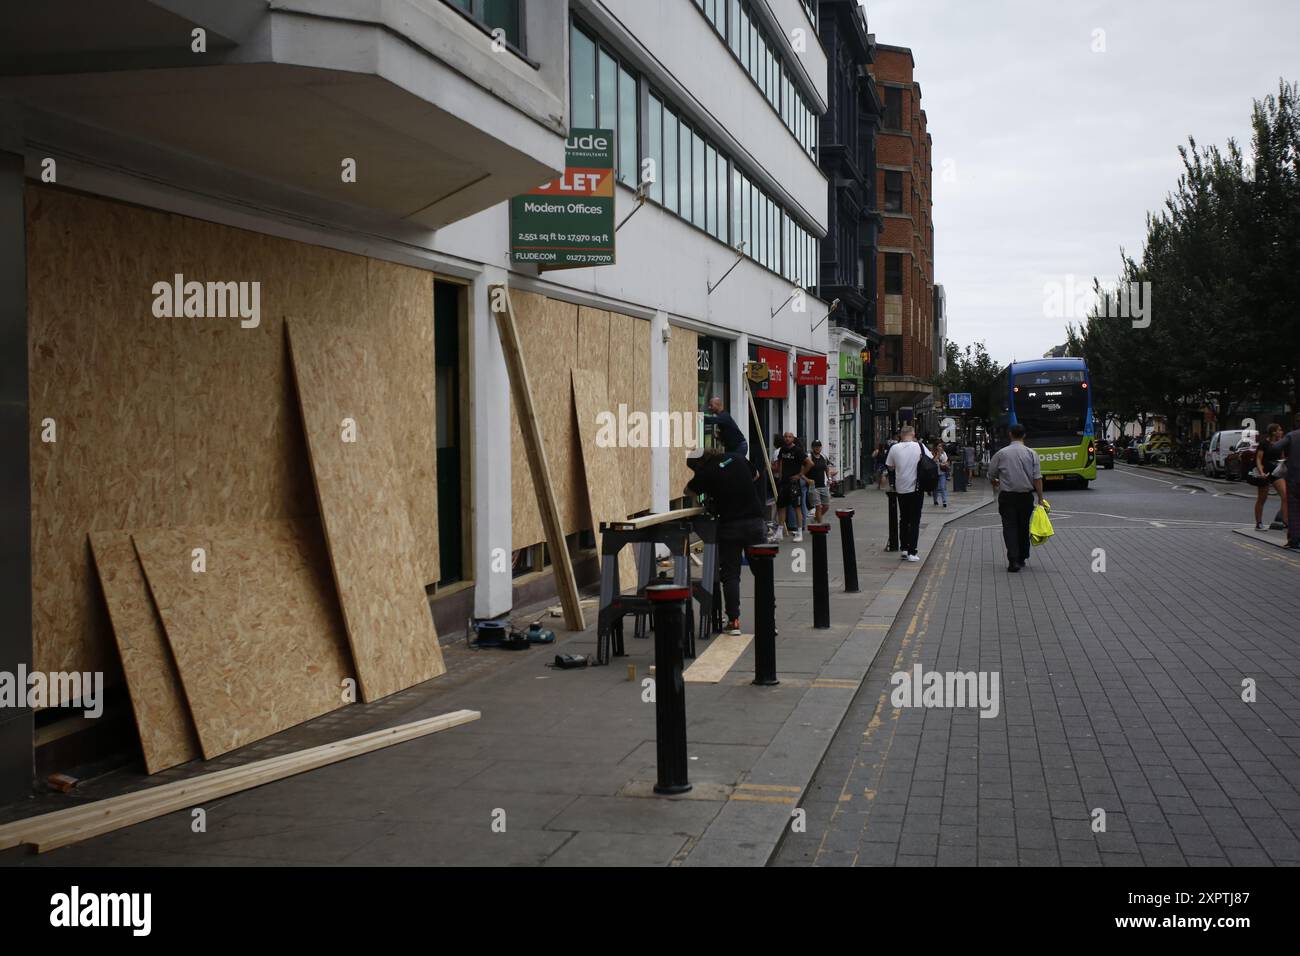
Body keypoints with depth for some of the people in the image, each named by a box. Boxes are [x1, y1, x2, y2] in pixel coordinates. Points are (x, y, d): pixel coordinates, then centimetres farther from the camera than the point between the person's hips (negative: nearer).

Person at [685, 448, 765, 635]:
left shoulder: (706, 473, -8)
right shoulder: (739, 459, 4)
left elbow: (689, 491, 8)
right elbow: (753, 475, 23)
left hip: (730, 526, -3)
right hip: (755, 521, 3)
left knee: (730, 575, 7)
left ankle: (733, 621, 5)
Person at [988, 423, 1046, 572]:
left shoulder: (1001, 453, -4)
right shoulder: (1031, 453, -3)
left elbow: (991, 476, 6)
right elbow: (1037, 478, -7)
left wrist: (996, 485, 28)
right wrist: (1040, 498, -2)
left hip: (1007, 496, -2)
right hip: (1026, 496, 2)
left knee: (1010, 528, -1)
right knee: (1023, 527, 15)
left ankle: (1013, 560, -14)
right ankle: (1022, 558, 23)